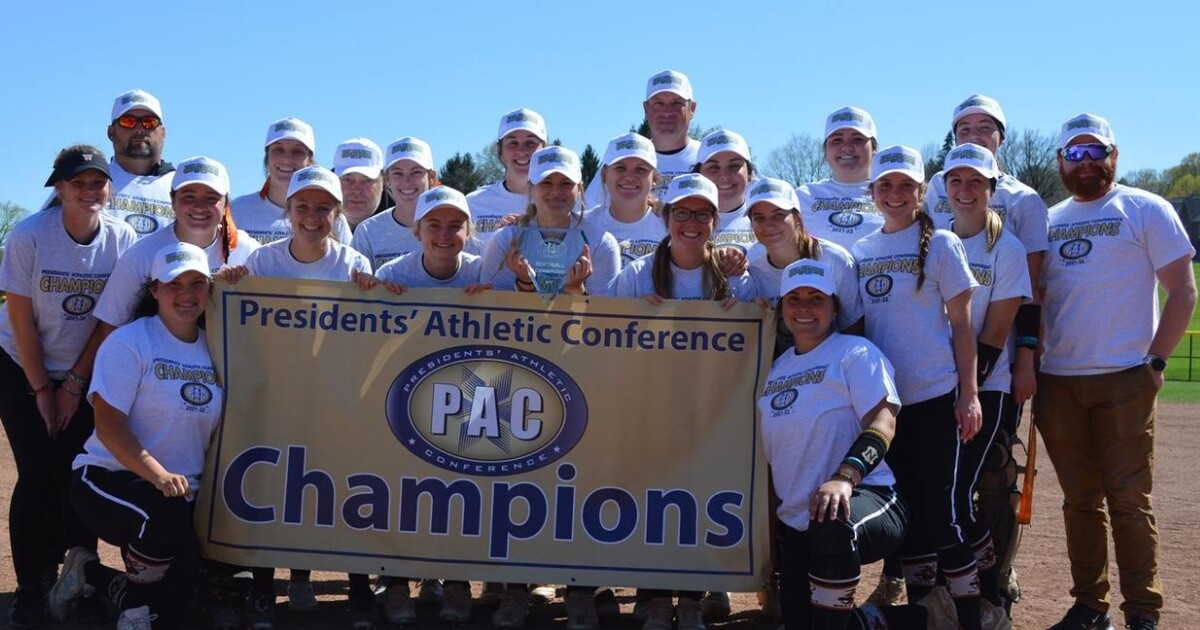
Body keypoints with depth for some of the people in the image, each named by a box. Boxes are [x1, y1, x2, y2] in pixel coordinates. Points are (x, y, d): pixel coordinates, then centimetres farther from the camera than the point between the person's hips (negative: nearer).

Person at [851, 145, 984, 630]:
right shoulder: (860, 251, 10)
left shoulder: (940, 244, -2)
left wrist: (969, 394, -9)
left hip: (935, 397, -4)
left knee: (940, 511, -6)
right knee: (904, 507, 11)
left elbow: (960, 322, -4)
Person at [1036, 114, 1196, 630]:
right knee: (1080, 500, 10)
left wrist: (1155, 360, -9)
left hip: (1123, 380, -4)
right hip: (1057, 382, 5)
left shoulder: (1145, 210, 1)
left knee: (1128, 500, -5)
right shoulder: (1048, 221, 14)